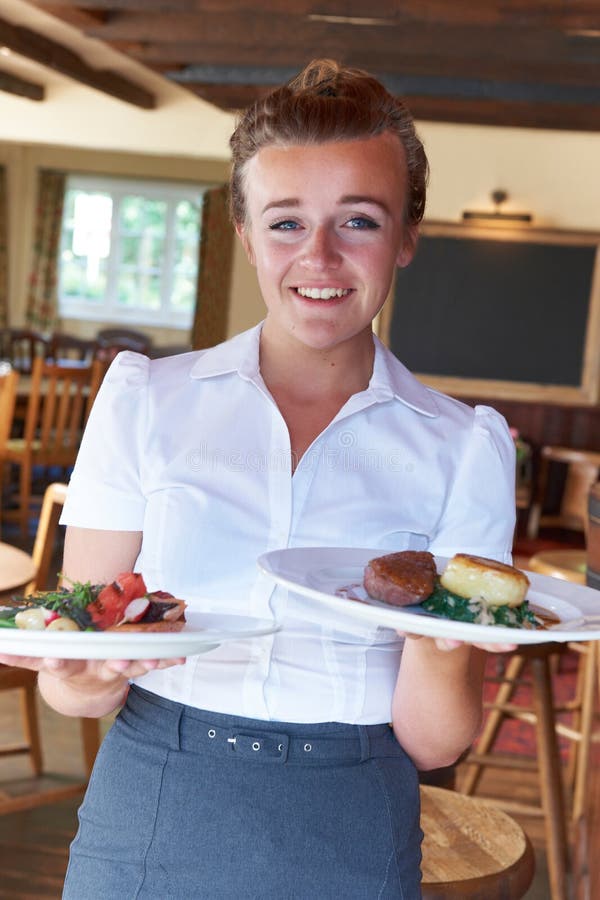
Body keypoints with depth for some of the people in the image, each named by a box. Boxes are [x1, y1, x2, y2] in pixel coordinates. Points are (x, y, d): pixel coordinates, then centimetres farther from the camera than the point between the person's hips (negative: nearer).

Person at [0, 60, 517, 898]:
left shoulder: (464, 449, -4)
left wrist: (442, 640, -25)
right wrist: (84, 680, -25)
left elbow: (430, 742, -5)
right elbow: (70, 673, -3)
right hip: (146, 830, 0)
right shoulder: (144, 400, -4)